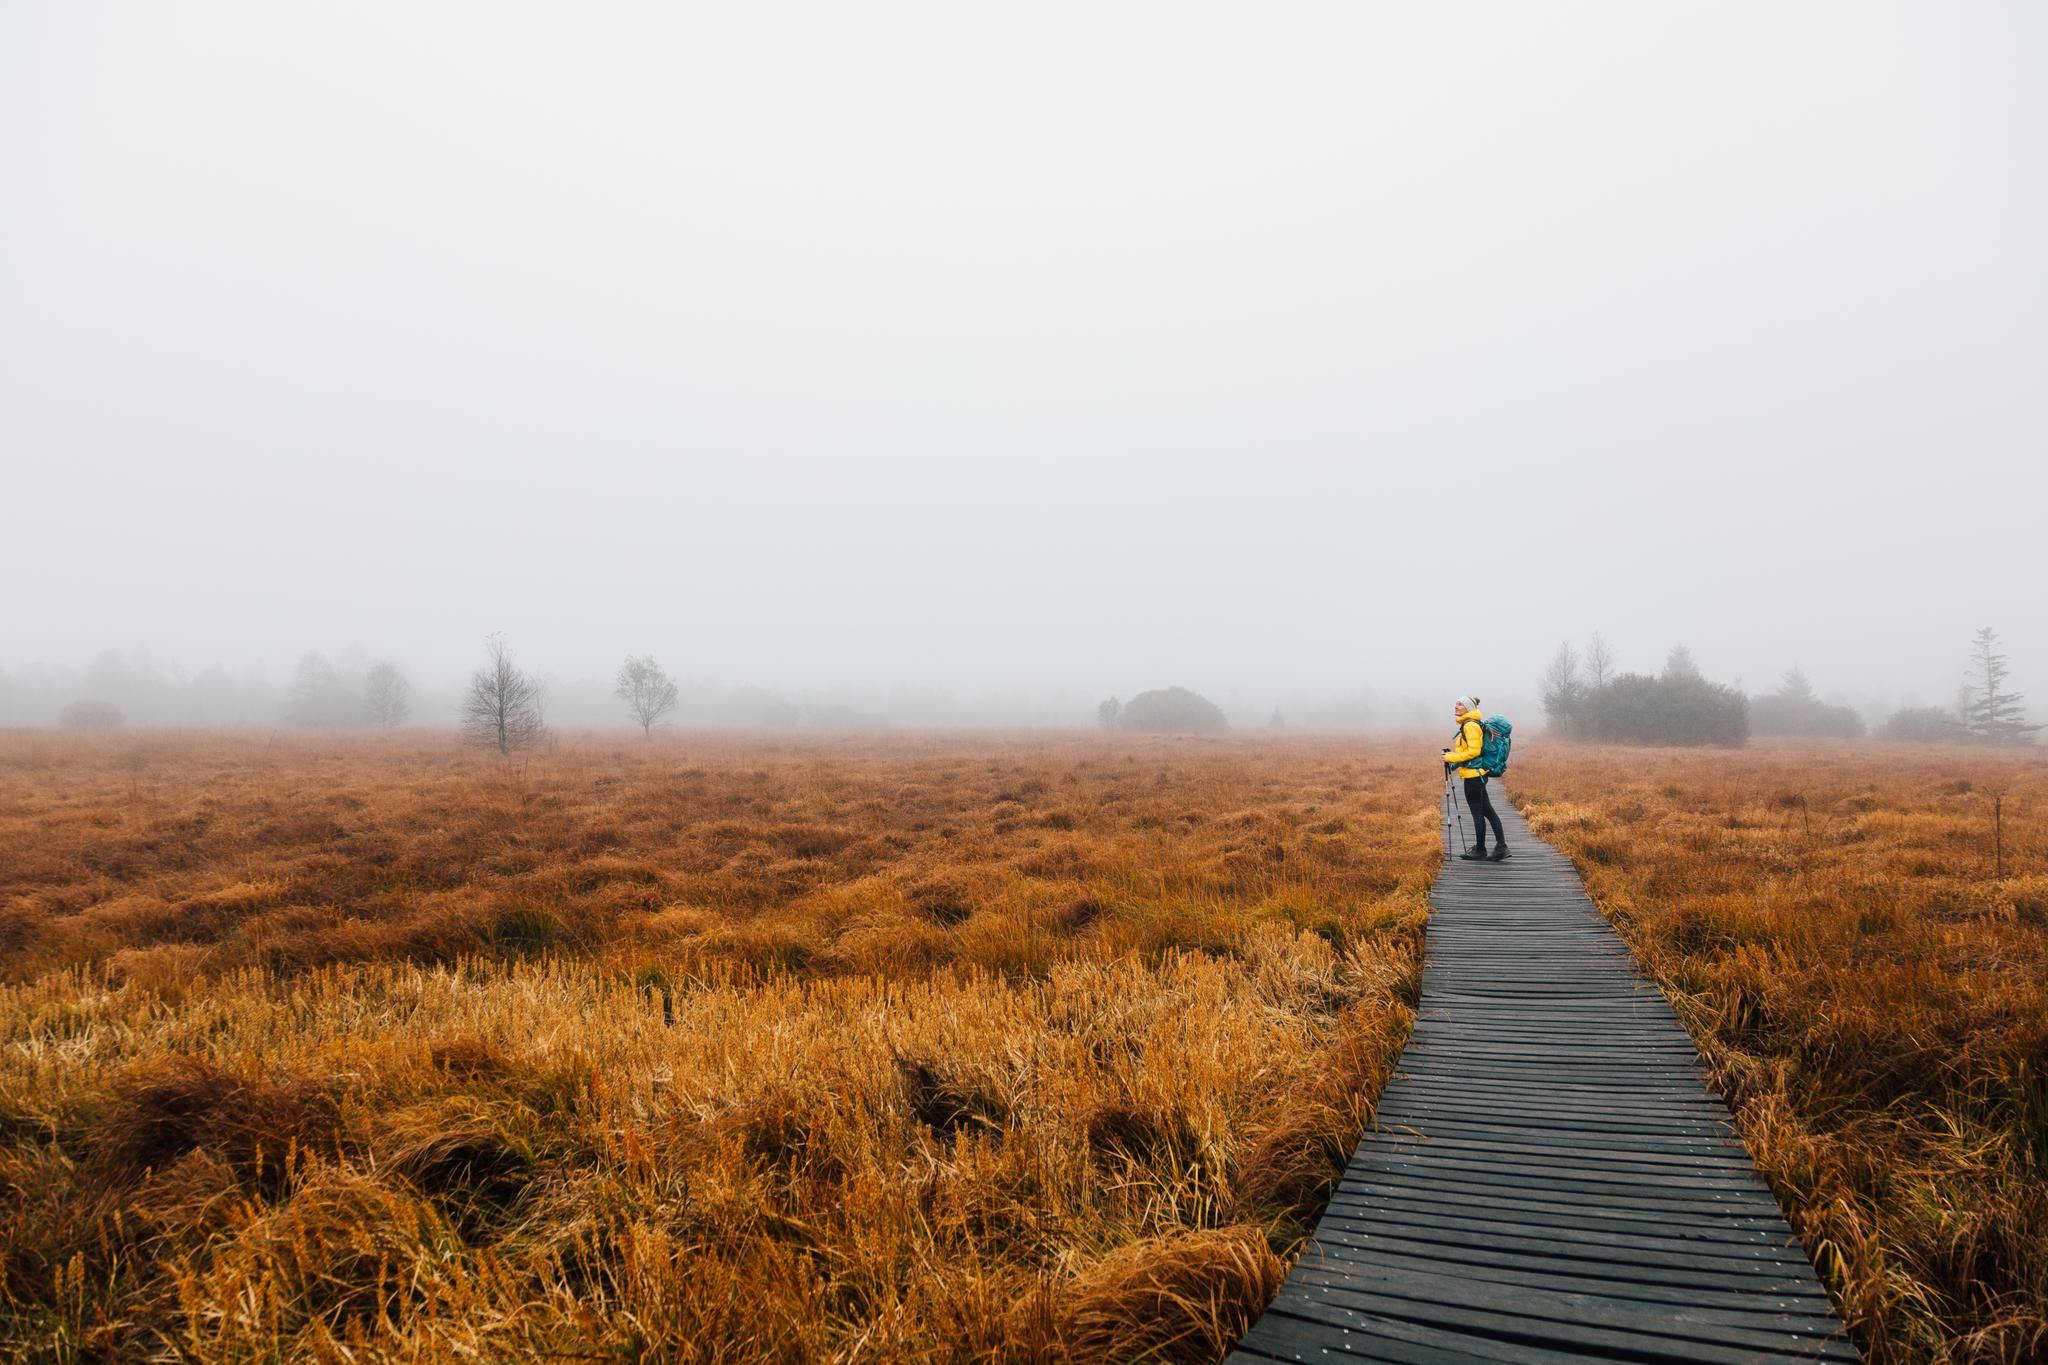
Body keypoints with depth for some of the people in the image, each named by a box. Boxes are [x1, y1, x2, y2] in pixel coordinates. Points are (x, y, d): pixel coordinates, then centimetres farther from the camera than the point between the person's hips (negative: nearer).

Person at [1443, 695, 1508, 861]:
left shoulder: (1470, 725, -15)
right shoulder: (1467, 724, 16)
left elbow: (1473, 751, -21)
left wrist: (1452, 757, -15)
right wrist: (1453, 755, 11)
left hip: (1473, 774, -11)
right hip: (1477, 774, 11)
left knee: (1478, 813, -2)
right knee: (1487, 810, 11)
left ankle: (1480, 851, 6)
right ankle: (1501, 847, 12)